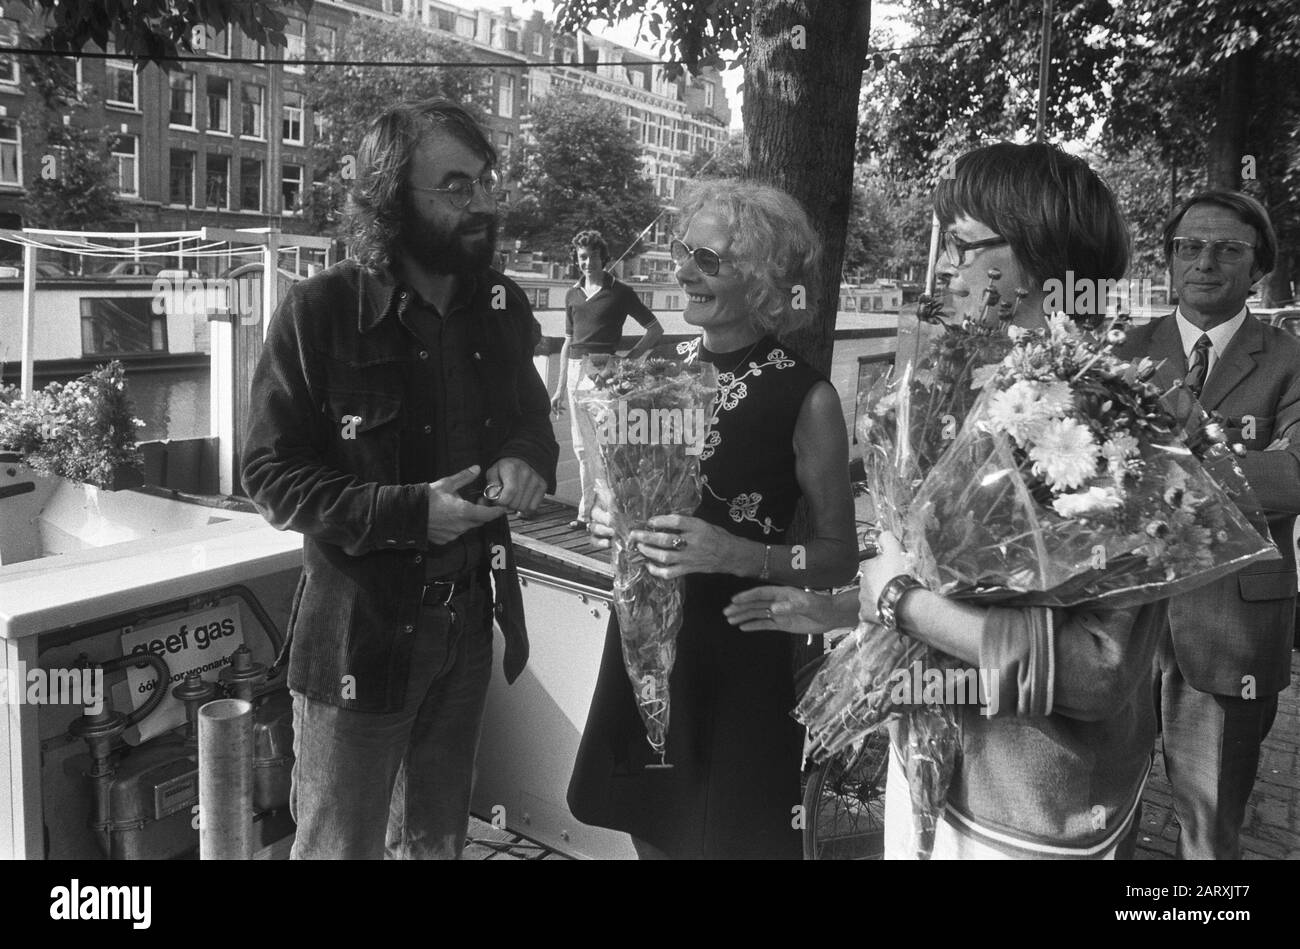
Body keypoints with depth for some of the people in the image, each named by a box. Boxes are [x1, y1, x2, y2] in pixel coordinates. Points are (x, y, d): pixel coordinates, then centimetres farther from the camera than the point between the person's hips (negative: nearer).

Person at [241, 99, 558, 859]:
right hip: (360, 631, -5)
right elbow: (273, 475, -13)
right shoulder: (321, 312, -15)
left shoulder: (502, 306, 1)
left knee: (438, 840, 23)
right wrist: (407, 510, -26)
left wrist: (527, 459, -10)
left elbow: (531, 416, 14)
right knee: (340, 844, 12)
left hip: (468, 624, 5)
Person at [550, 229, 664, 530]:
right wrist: (560, 388, 17)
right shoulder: (572, 294, 14)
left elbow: (656, 329, 4)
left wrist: (628, 359, -6)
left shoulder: (620, 292, 0)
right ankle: (588, 511, 17)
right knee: (581, 446, 9)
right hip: (575, 368, 6)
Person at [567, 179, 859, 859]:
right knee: (652, 833, 18)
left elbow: (839, 557, -7)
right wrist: (607, 516, -7)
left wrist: (738, 554, -22)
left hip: (740, 656, -4)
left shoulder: (806, 399, -13)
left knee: (728, 838, 10)